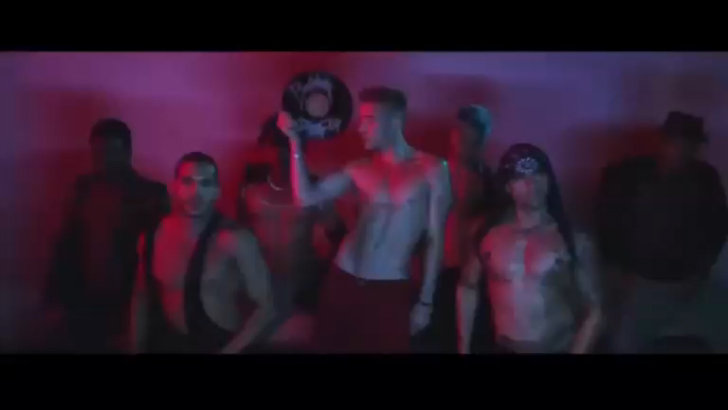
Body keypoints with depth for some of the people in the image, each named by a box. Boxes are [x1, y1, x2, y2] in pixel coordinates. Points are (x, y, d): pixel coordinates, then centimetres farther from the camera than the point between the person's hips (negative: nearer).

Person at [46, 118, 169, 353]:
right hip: (84, 305, 4)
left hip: (128, 306, -4)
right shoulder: (85, 188, 5)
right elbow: (68, 241, 8)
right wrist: (58, 294, 2)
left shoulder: (151, 194, -9)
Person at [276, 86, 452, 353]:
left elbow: (436, 239, -1)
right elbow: (306, 197, 1)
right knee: (333, 347, 12)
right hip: (341, 282, 3)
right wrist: (295, 141, -3)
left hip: (389, 290, -3)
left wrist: (425, 301, -2)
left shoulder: (431, 170, -3)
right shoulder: (361, 169, 6)